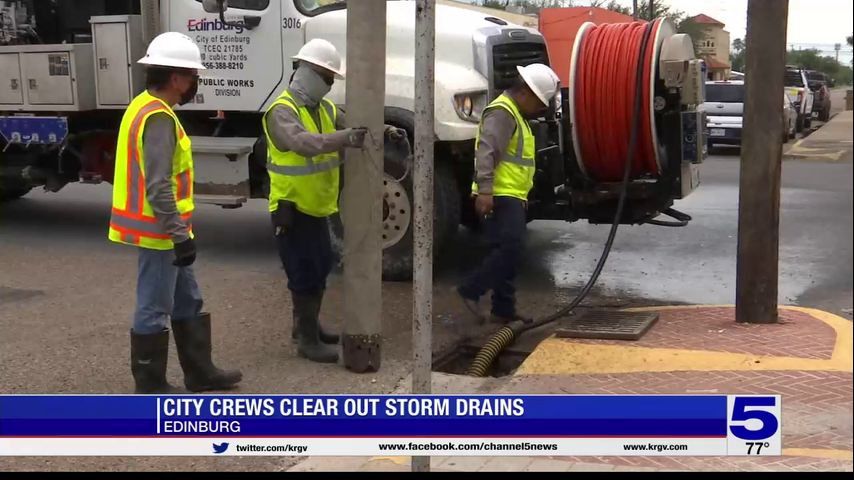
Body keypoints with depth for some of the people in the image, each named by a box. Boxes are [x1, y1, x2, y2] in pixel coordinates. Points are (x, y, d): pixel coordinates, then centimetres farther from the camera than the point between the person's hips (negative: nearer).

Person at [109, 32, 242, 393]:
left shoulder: (146, 107, 12)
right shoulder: (158, 118, -21)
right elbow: (159, 187, -27)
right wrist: (180, 235, -23)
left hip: (161, 230, 11)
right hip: (159, 232, -11)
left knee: (187, 301, 18)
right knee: (154, 309, 0)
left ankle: (200, 372, 28)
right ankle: (150, 388, 11)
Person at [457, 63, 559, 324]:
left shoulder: (516, 114, 23)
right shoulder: (502, 112, -11)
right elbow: (486, 151, -23)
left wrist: (522, 196, 30)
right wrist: (484, 190, -32)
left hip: (511, 196, 11)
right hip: (500, 196, -11)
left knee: (510, 251, 10)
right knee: (510, 247, -18)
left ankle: (504, 309, 15)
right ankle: (471, 290, -10)